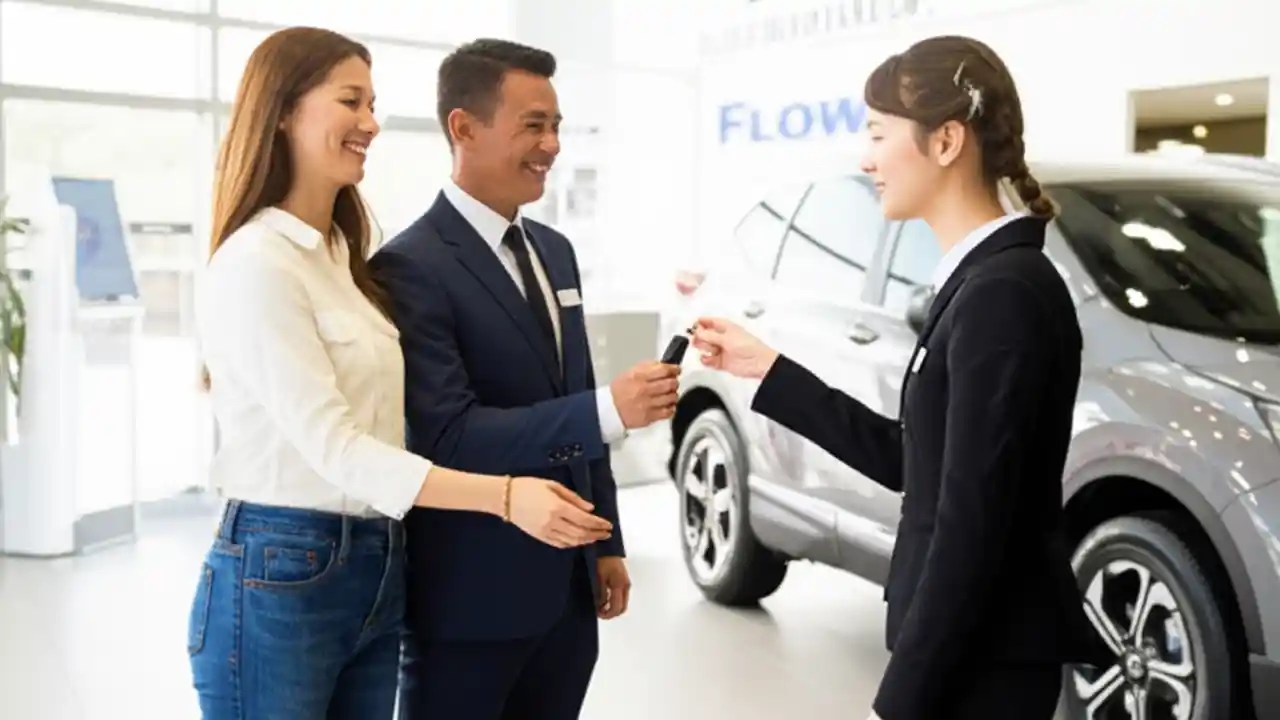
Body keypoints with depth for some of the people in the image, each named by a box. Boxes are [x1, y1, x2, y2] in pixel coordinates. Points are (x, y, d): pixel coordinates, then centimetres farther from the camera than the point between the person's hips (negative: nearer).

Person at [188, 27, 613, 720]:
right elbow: (330, 445, -22)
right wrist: (503, 495, -31)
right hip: (278, 582, -8)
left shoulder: (344, 257, 13)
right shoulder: (253, 265, -15)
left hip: (377, 576, 8)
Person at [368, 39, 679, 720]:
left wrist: (606, 544, 15)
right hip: (471, 596, -7)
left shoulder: (554, 251, 11)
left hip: (566, 588, 7)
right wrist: (609, 410, -30)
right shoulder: (411, 267, -15)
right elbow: (448, 436, -22)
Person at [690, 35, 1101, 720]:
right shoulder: (988, 281, 8)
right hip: (969, 648, 9)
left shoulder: (1001, 292, -21)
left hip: (984, 661, -9)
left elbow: (971, 529, -23)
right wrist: (767, 369, 16)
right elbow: (909, 461, 13)